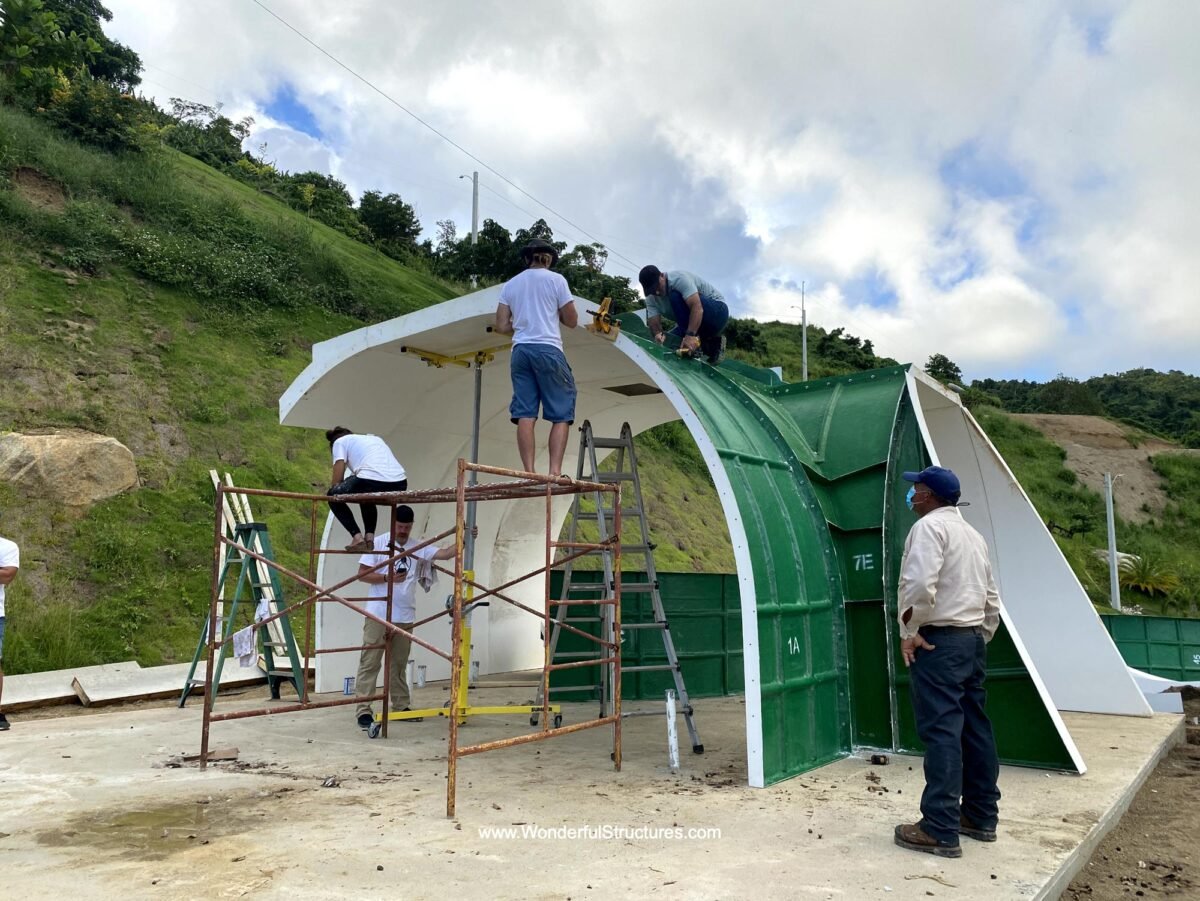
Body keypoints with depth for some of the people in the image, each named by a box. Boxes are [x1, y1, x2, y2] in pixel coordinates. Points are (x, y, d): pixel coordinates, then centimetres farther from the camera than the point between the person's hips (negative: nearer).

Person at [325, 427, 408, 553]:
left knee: (333, 496, 23)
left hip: (372, 481, -6)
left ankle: (357, 537, 7)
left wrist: (334, 485, 34)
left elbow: (337, 479, 11)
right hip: (399, 485, 6)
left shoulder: (340, 441, 19)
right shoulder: (375, 438, 36)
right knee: (366, 495, 39)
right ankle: (369, 536, 22)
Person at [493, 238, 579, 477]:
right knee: (561, 415, 0)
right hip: (548, 349, -4)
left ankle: (529, 472, -7)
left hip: (520, 350, 4)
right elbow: (572, 321, 5)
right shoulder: (555, 279, 4)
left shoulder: (510, 284, 14)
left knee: (525, 414, 0)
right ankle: (555, 471, -11)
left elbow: (501, 327, 10)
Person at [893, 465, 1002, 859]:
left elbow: (920, 583, -25)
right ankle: (981, 816, 23)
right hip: (973, 638, 9)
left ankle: (940, 830, -5)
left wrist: (909, 630, -15)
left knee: (941, 731, -8)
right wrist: (981, 638, 24)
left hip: (938, 641, -9)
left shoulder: (929, 526, -10)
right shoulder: (973, 534, 18)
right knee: (975, 727, 14)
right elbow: (991, 598, 21)